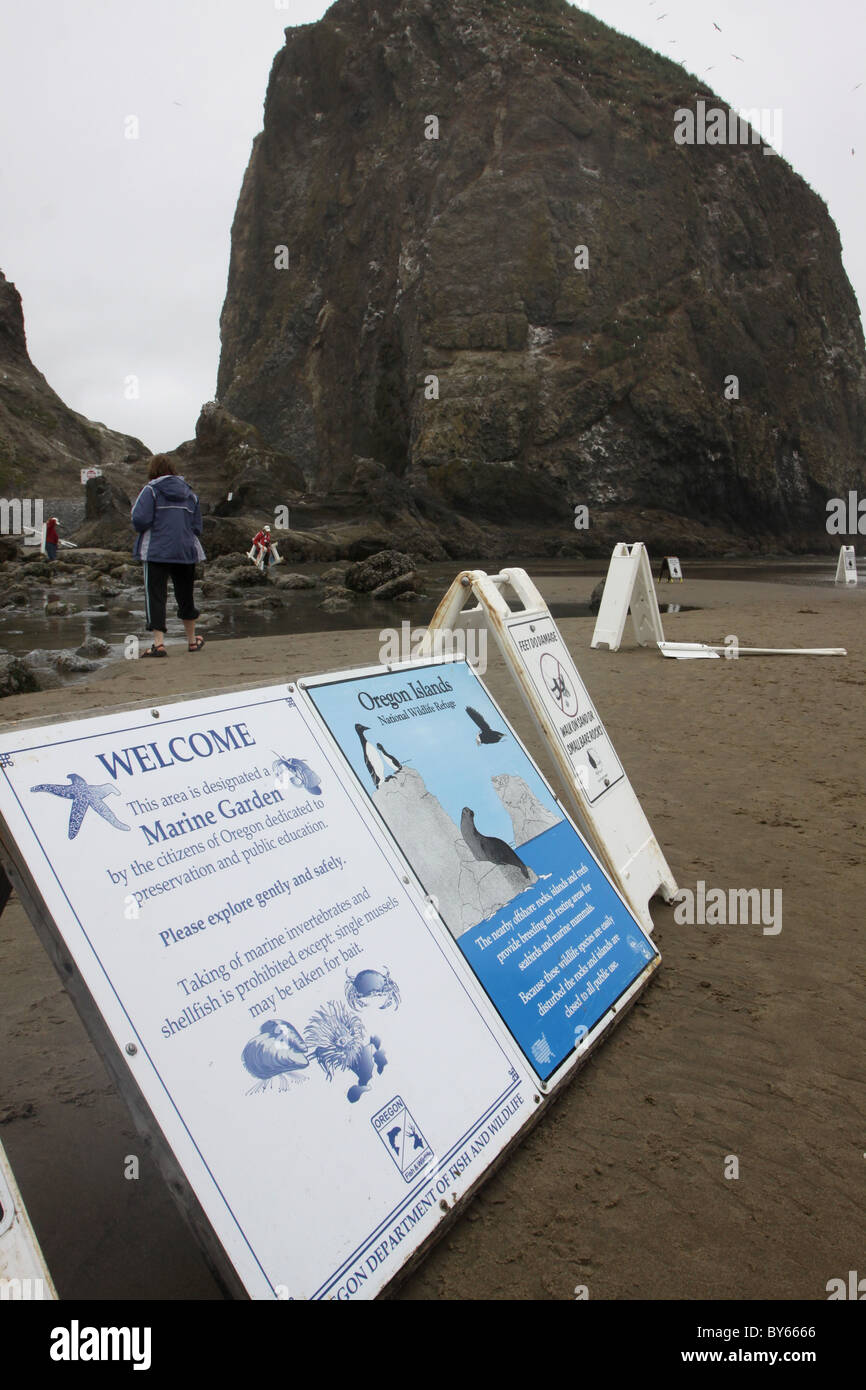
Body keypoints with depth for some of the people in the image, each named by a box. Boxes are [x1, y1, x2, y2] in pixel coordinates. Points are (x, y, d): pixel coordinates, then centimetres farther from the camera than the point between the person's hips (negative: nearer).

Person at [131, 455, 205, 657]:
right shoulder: (189, 492, 11)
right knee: (186, 595, 17)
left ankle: (159, 643, -12)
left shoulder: (150, 490, -4)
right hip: (186, 552, 5)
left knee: (155, 595, -2)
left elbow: (140, 519, -15)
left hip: (157, 551, -5)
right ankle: (192, 640, 29)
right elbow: (197, 526, 9)